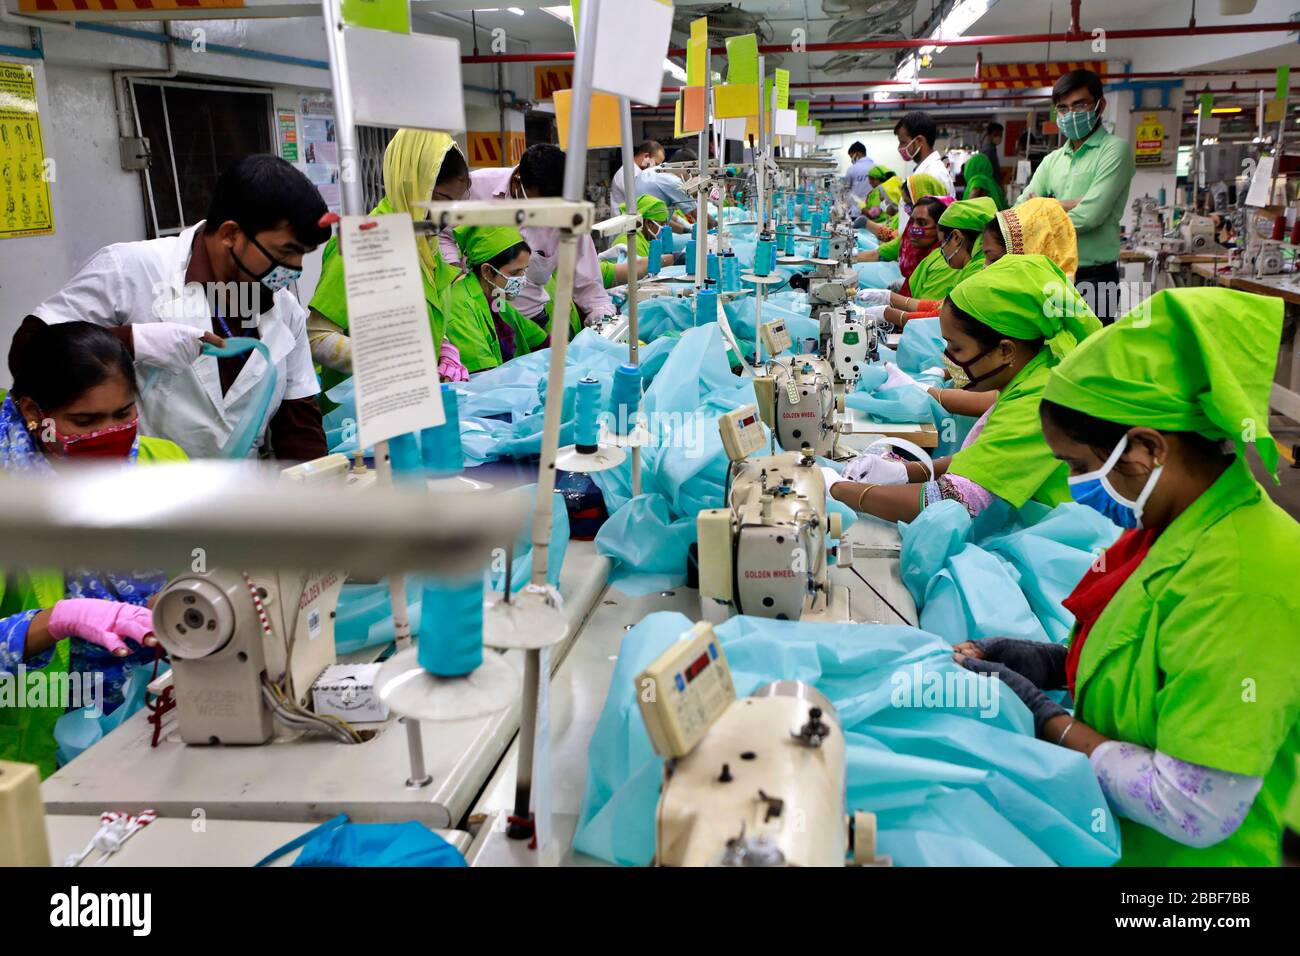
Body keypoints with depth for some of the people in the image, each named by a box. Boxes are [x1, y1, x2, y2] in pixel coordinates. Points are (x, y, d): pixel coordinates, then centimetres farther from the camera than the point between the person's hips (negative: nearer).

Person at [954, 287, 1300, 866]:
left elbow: (1195, 810, -27)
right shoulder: (1188, 524, -1)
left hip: (1166, 853, -7)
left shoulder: (1238, 581, -28)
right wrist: (1052, 662, -2)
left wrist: (1046, 718, -17)